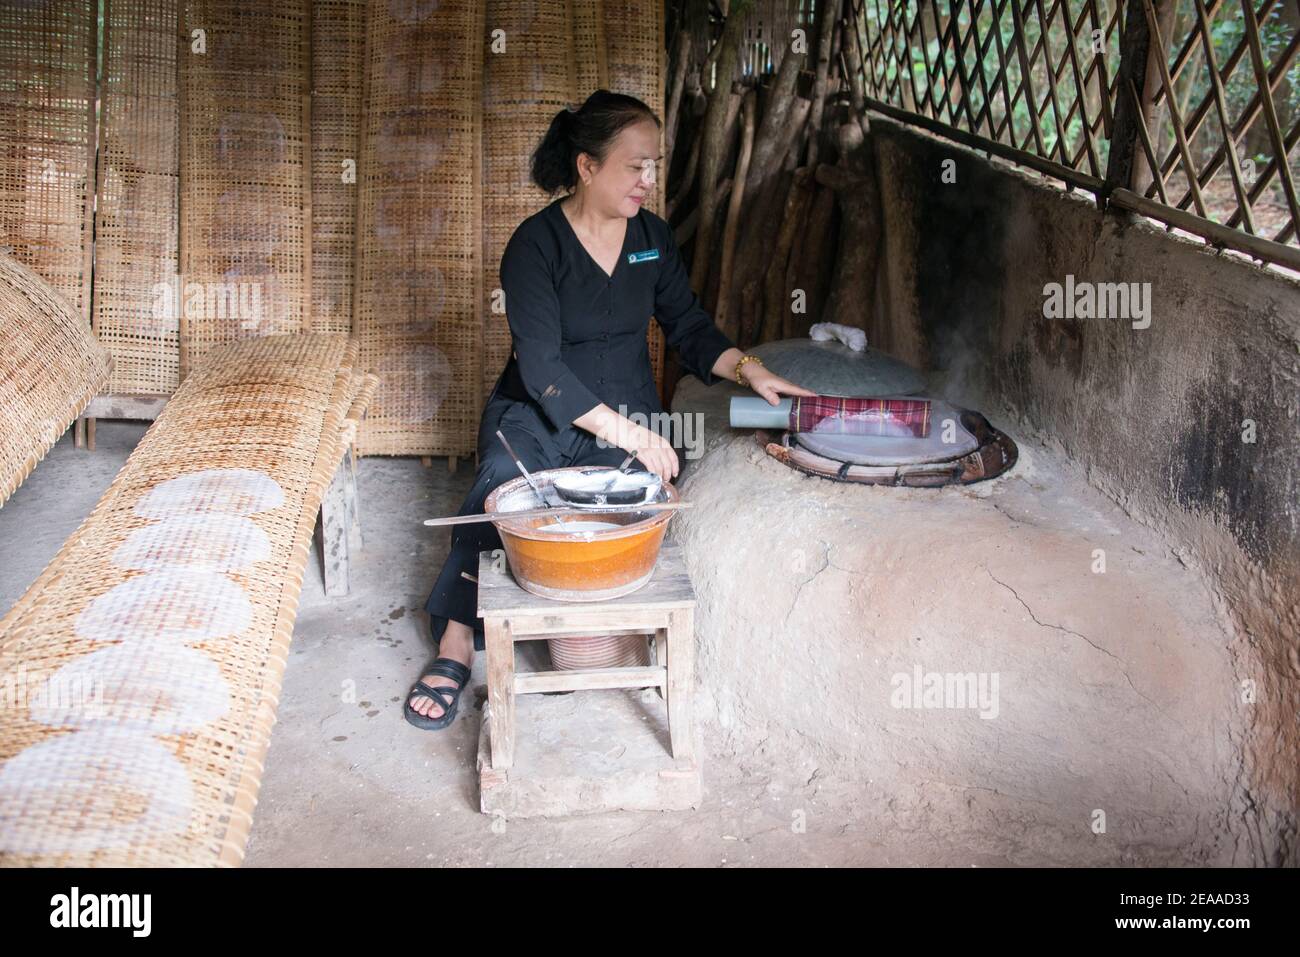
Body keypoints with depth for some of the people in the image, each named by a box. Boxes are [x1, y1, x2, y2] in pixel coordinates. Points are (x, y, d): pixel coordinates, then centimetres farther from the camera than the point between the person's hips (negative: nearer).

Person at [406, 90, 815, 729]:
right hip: (540, 412, -3)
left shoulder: (653, 236, 6)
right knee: (499, 491, -33)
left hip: (629, 408, 4)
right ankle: (455, 644, -22)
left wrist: (748, 369, -5)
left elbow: (689, 327, 15)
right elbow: (541, 369, -19)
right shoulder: (536, 243, -11)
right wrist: (626, 433, -27)